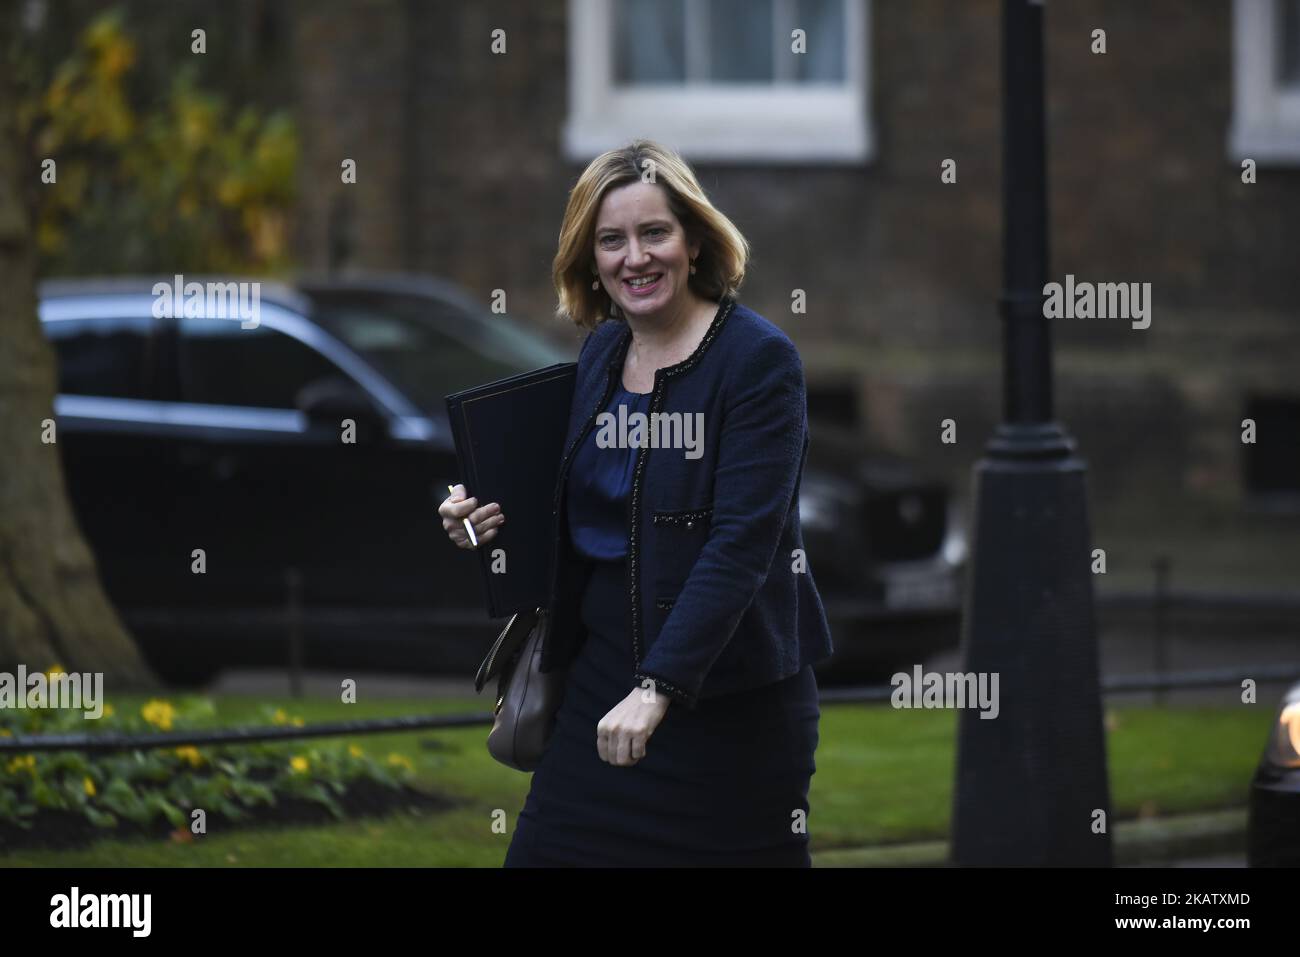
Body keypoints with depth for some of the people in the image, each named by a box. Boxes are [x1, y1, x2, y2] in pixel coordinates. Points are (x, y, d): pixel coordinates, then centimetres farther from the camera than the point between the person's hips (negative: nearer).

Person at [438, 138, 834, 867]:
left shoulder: (759, 360, -13)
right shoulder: (600, 355, 7)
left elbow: (742, 541, -22)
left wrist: (658, 688, -29)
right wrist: (497, 523, -1)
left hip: (734, 705, -6)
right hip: (604, 685, 6)